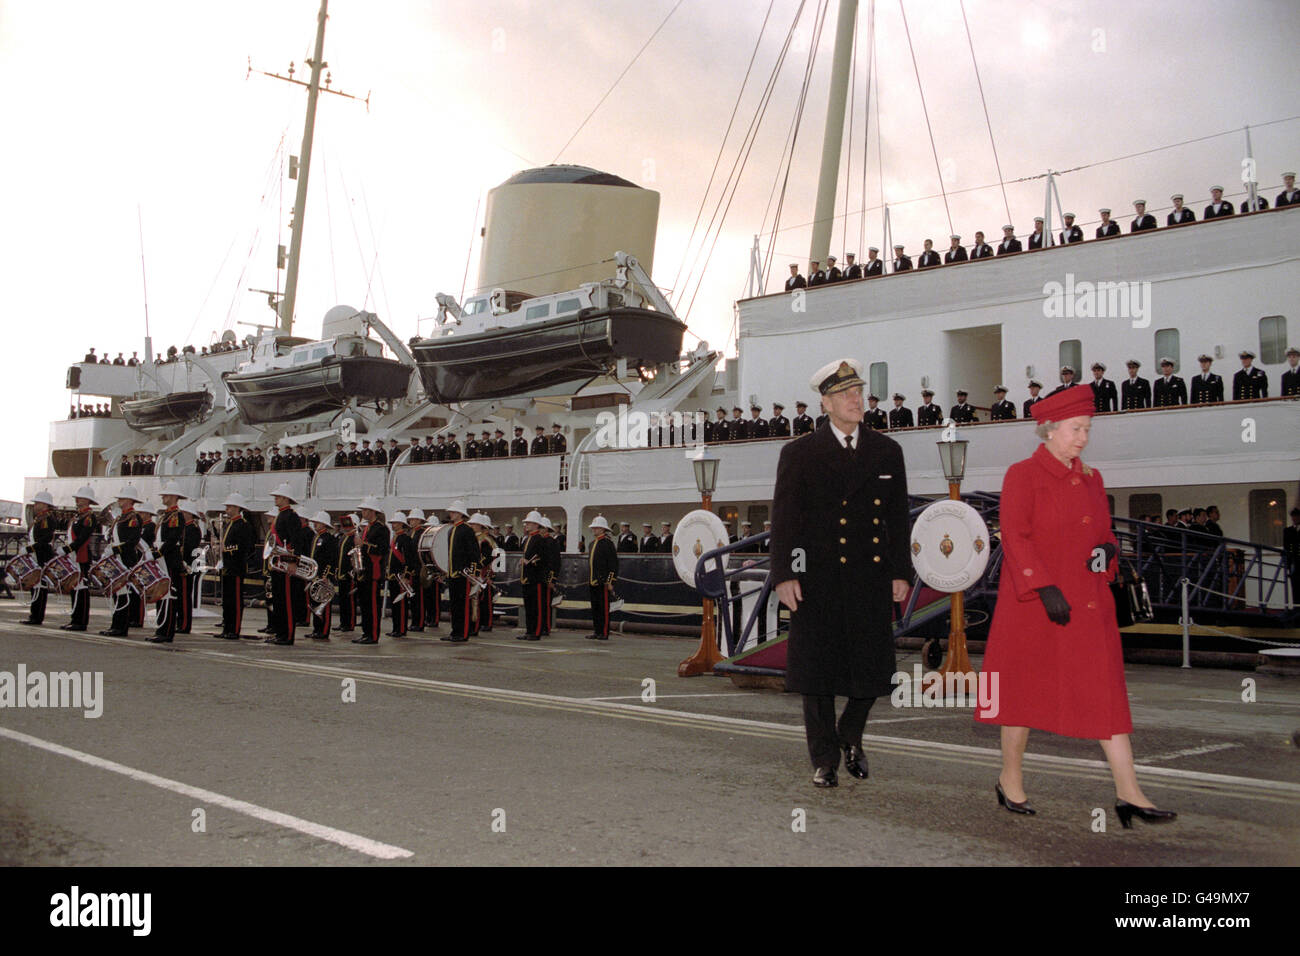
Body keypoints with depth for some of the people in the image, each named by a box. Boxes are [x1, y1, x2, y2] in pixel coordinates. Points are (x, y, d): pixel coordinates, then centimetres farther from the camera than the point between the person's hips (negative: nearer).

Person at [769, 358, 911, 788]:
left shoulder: (886, 451, 10)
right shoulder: (799, 454, 2)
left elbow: (898, 517, 11)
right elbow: (784, 518, -1)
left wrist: (900, 572, 5)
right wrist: (784, 574, -9)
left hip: (871, 579, 2)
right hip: (817, 580, -2)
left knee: (872, 669, 4)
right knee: (817, 670, 4)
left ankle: (851, 737, 32)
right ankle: (825, 759, 18)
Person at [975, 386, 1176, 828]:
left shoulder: (1091, 479, 14)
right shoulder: (1023, 475, -6)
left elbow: (1103, 531, 22)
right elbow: (1014, 538, -14)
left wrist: (1107, 551, -2)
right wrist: (1045, 588, -21)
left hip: (1089, 604, 6)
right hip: (1035, 605, -6)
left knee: (1107, 691, 1)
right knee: (1027, 690, 5)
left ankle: (1129, 793, 4)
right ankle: (1011, 782, 21)